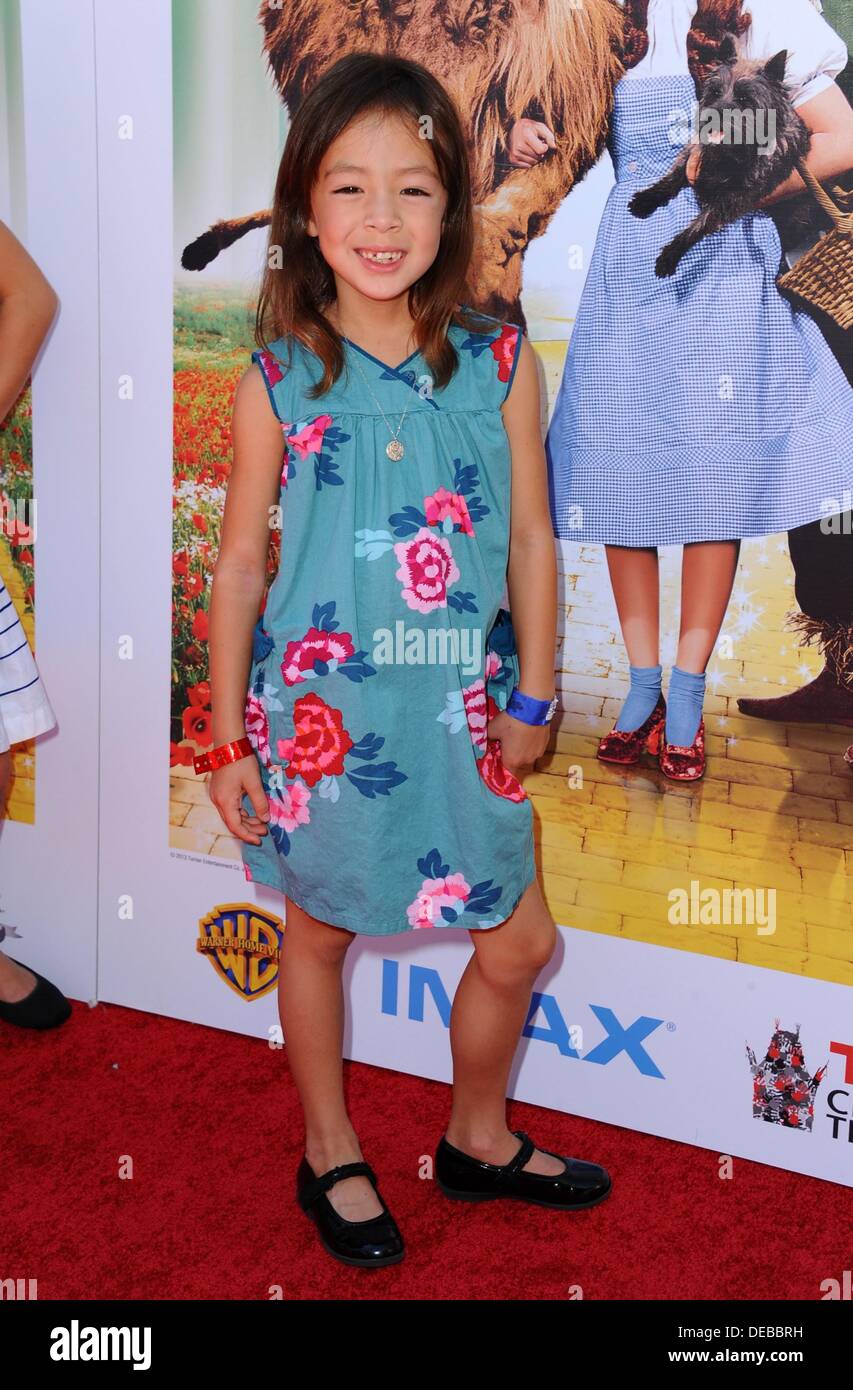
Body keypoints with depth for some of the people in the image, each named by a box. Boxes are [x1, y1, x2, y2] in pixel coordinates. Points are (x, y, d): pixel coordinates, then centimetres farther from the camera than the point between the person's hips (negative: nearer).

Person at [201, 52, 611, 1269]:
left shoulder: (500, 362, -6)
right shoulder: (279, 381, -9)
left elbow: (530, 538, 1)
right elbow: (241, 560, -3)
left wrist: (531, 697, 3)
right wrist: (228, 736, -1)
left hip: (460, 710, 2)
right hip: (321, 709, -1)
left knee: (519, 943, 11)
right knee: (319, 929, 16)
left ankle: (480, 1136, 40)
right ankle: (331, 1155, 40)